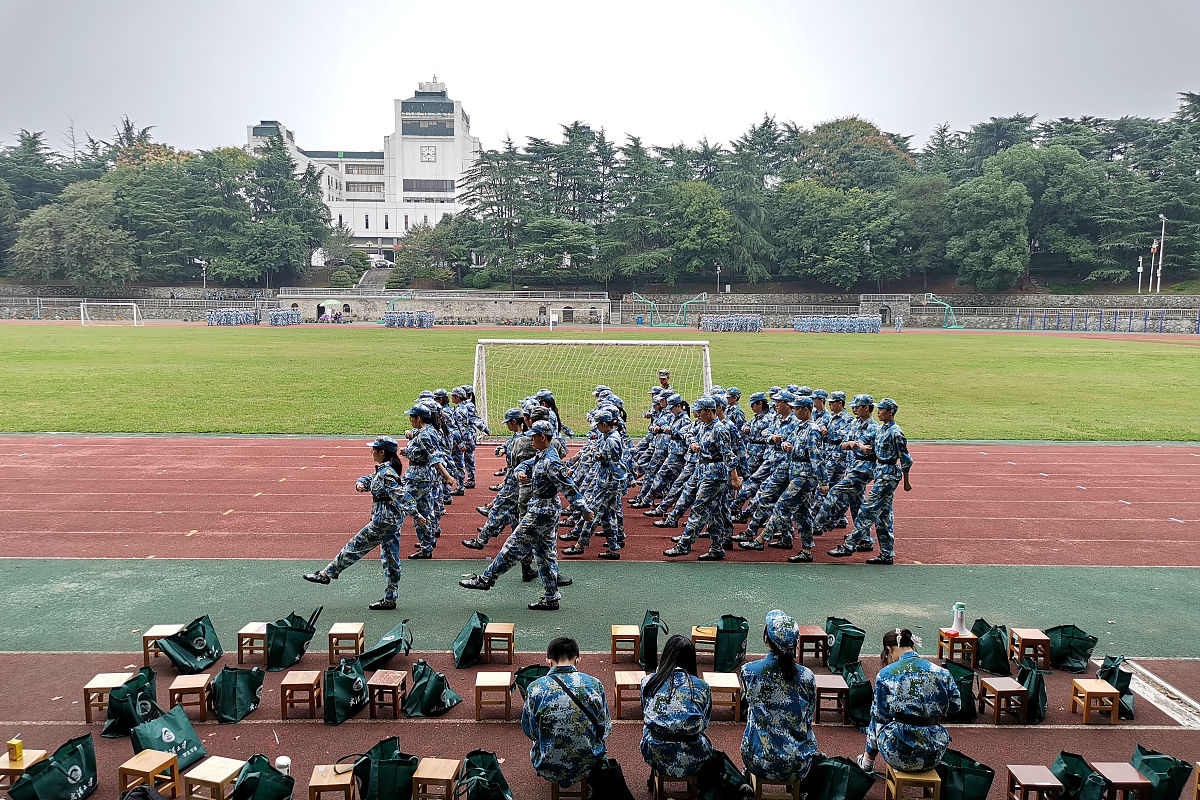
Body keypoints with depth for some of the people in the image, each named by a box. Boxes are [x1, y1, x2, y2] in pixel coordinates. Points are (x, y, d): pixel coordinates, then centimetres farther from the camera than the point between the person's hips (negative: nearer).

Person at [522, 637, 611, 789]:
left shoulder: (535, 688, -17)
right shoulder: (594, 685, -13)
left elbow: (530, 731, -4)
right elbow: (605, 730, -3)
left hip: (549, 771, 0)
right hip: (587, 767, 0)